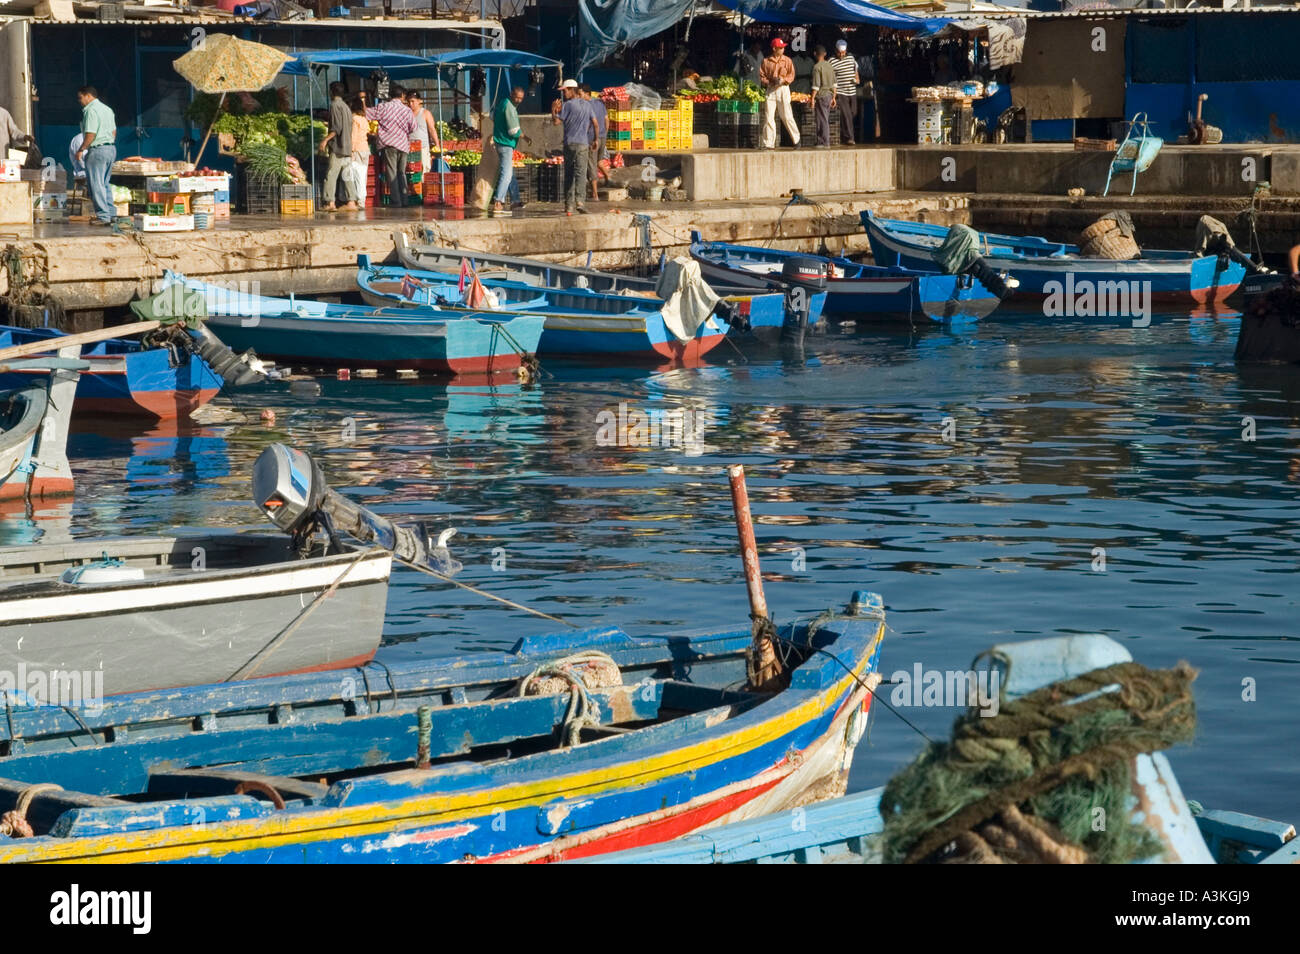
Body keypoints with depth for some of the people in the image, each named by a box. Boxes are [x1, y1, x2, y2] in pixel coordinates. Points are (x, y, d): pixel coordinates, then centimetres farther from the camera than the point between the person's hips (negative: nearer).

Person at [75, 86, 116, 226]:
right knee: (105, 184, 16)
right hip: (111, 148, 9)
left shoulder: (91, 111, -14)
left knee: (96, 184, -4)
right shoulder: (107, 109, 16)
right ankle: (110, 213, 16)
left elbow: (91, 135, -19)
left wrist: (81, 150, -11)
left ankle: (103, 216, -5)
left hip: (97, 151, -9)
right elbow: (114, 131, 18)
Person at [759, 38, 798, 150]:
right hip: (770, 90, 2)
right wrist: (767, 82, -12)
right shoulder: (766, 61, 7)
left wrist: (783, 80, -17)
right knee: (768, 117, -2)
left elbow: (791, 75, 1)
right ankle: (768, 143, 1)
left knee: (787, 116, -4)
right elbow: (761, 75, 6)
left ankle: (796, 139, 10)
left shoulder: (787, 60, 4)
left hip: (783, 89, -2)